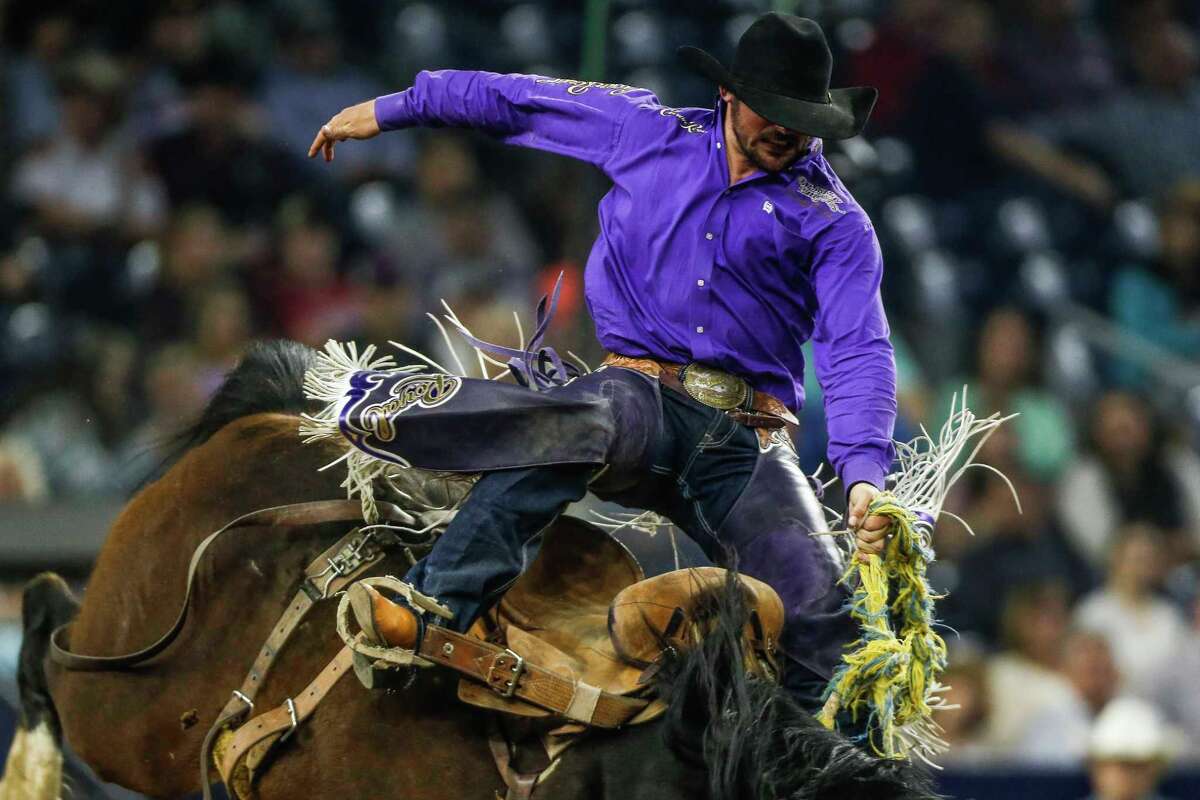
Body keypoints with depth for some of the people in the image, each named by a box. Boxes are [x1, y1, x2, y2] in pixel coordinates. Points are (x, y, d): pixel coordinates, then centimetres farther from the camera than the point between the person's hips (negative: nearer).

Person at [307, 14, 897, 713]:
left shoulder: (835, 222, 5)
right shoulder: (647, 130, 11)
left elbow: (858, 352, -7)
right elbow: (520, 99, 22)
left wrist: (864, 474, -24)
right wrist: (390, 110, 27)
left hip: (747, 438, 1)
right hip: (643, 396, -1)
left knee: (822, 610, -22)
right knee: (576, 421, -39)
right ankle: (440, 613, -50)